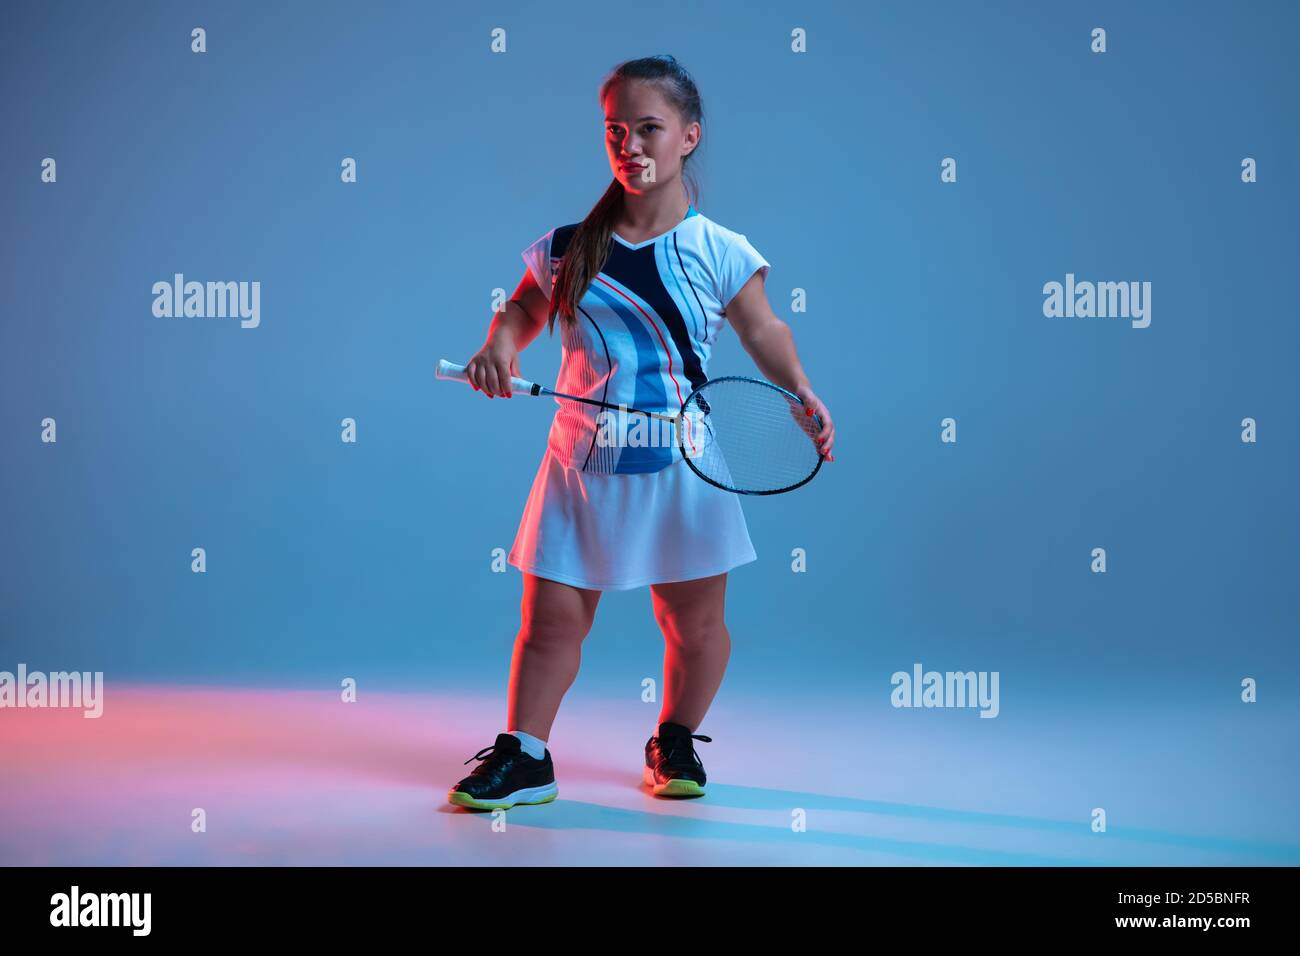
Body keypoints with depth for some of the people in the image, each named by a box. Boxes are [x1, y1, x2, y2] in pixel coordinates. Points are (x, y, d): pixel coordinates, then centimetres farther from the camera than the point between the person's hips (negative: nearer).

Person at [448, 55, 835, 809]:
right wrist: (500, 347, -7)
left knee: (696, 623, 10)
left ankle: (676, 741, 33)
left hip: (681, 471, -1)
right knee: (551, 619, 3)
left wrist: (802, 392, -12)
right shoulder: (567, 250, 0)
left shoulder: (721, 254, -5)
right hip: (582, 469, 1)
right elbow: (523, 309, 14)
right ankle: (524, 756, 17)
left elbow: (765, 332, 4)